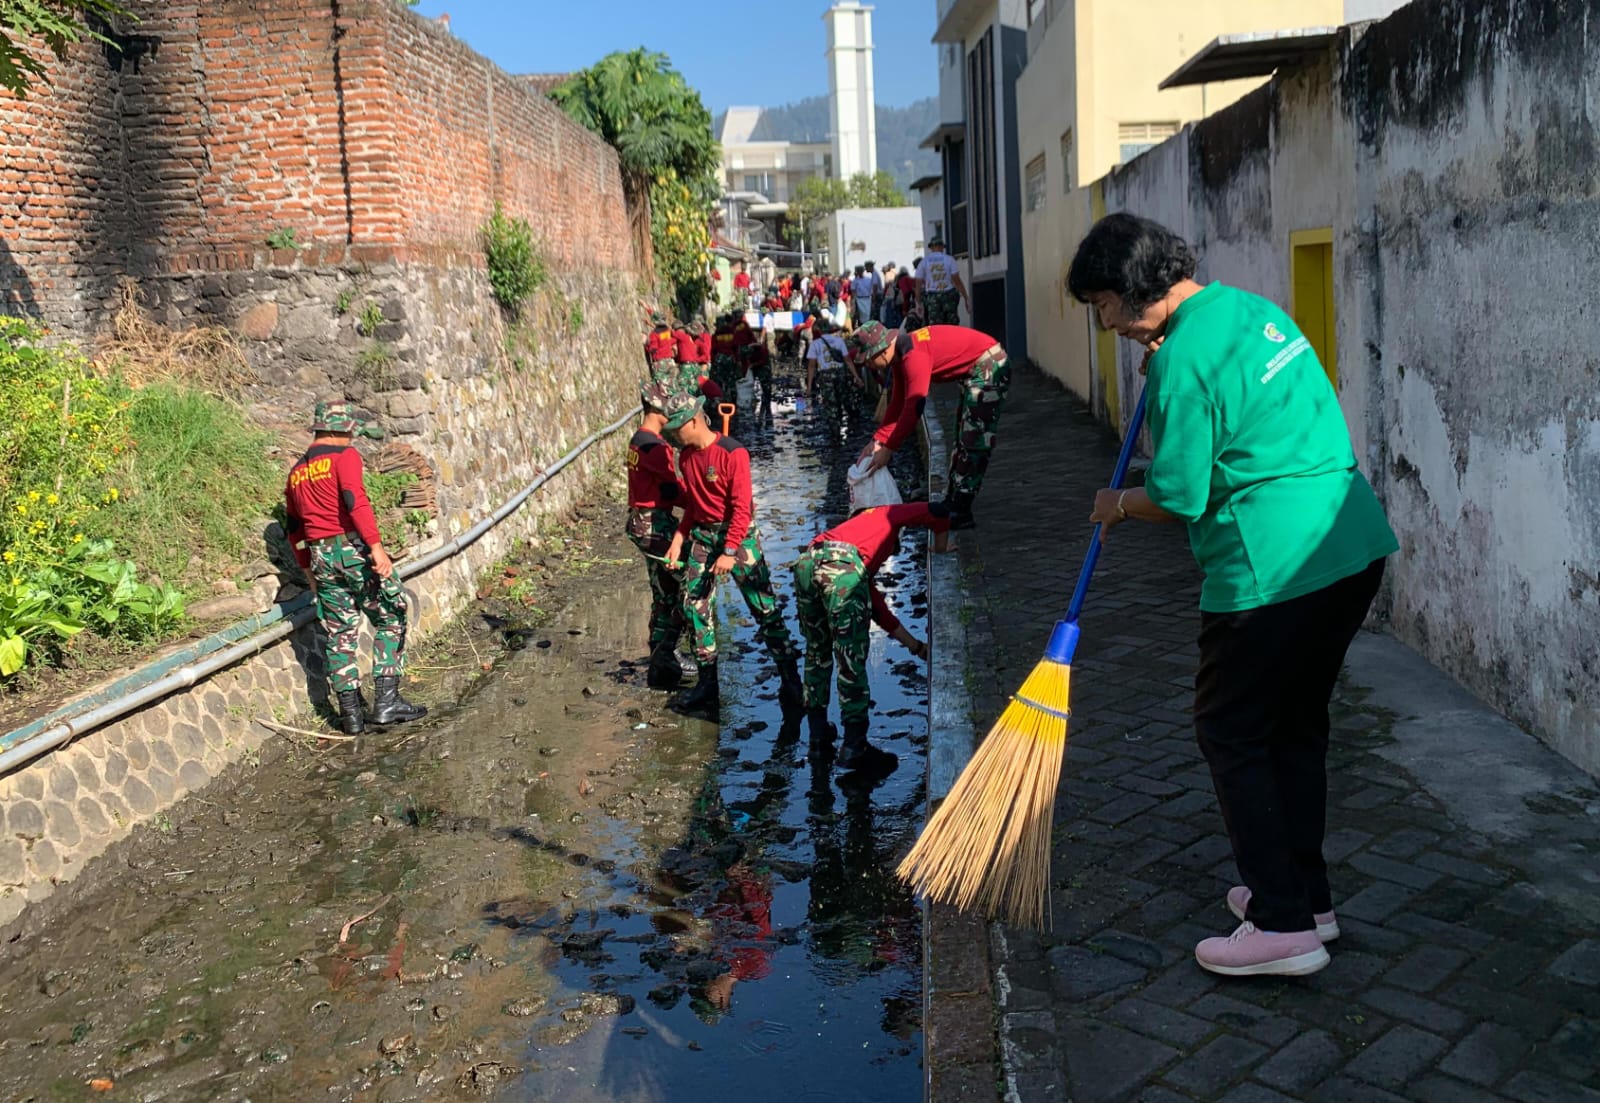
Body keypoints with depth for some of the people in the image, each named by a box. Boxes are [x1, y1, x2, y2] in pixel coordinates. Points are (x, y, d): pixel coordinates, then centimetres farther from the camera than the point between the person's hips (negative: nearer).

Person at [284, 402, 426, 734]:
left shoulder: (296, 473, 19)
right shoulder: (344, 456, -3)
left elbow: (293, 529, 23)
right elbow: (355, 501, -19)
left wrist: (309, 570, 32)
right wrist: (376, 546, -25)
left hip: (321, 557, 6)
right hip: (354, 548, -6)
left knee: (339, 635, 10)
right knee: (390, 620, 6)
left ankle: (351, 714, 12)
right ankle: (386, 700, -1)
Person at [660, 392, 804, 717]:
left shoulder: (732, 453, -16)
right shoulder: (686, 455, 7)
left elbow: (742, 507, -17)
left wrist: (729, 553, -20)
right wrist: (679, 539, 6)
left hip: (737, 533, -7)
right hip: (702, 535, 7)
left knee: (765, 608, -6)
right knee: (695, 605, 2)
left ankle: (791, 684, 2)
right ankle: (707, 686, 11)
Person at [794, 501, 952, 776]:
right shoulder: (888, 515, 32)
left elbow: (879, 610, 42)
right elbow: (938, 512, 17)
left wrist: (916, 646, 46)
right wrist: (941, 547, 36)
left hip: (805, 563, 7)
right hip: (842, 568, -6)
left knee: (817, 650, 24)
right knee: (851, 660, -1)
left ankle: (818, 728, 33)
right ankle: (854, 747, 3)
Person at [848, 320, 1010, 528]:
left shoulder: (914, 355, -27)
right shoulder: (900, 355, 4)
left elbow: (913, 408, -28)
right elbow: (897, 404, 10)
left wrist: (887, 449, -23)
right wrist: (877, 440, 5)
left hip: (989, 368, -11)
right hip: (976, 372, 11)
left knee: (973, 442, -11)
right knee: (963, 438, 16)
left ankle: (959, 513, -9)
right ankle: (951, 504, 26)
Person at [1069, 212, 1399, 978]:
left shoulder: (1184, 360, -17)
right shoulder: (1252, 307, 12)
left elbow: (1178, 499, -14)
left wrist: (1118, 506, 6)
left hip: (1273, 570, -10)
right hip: (1354, 547, 10)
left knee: (1231, 734, 4)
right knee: (1296, 725, 20)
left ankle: (1283, 924, 9)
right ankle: (1306, 894, 31)